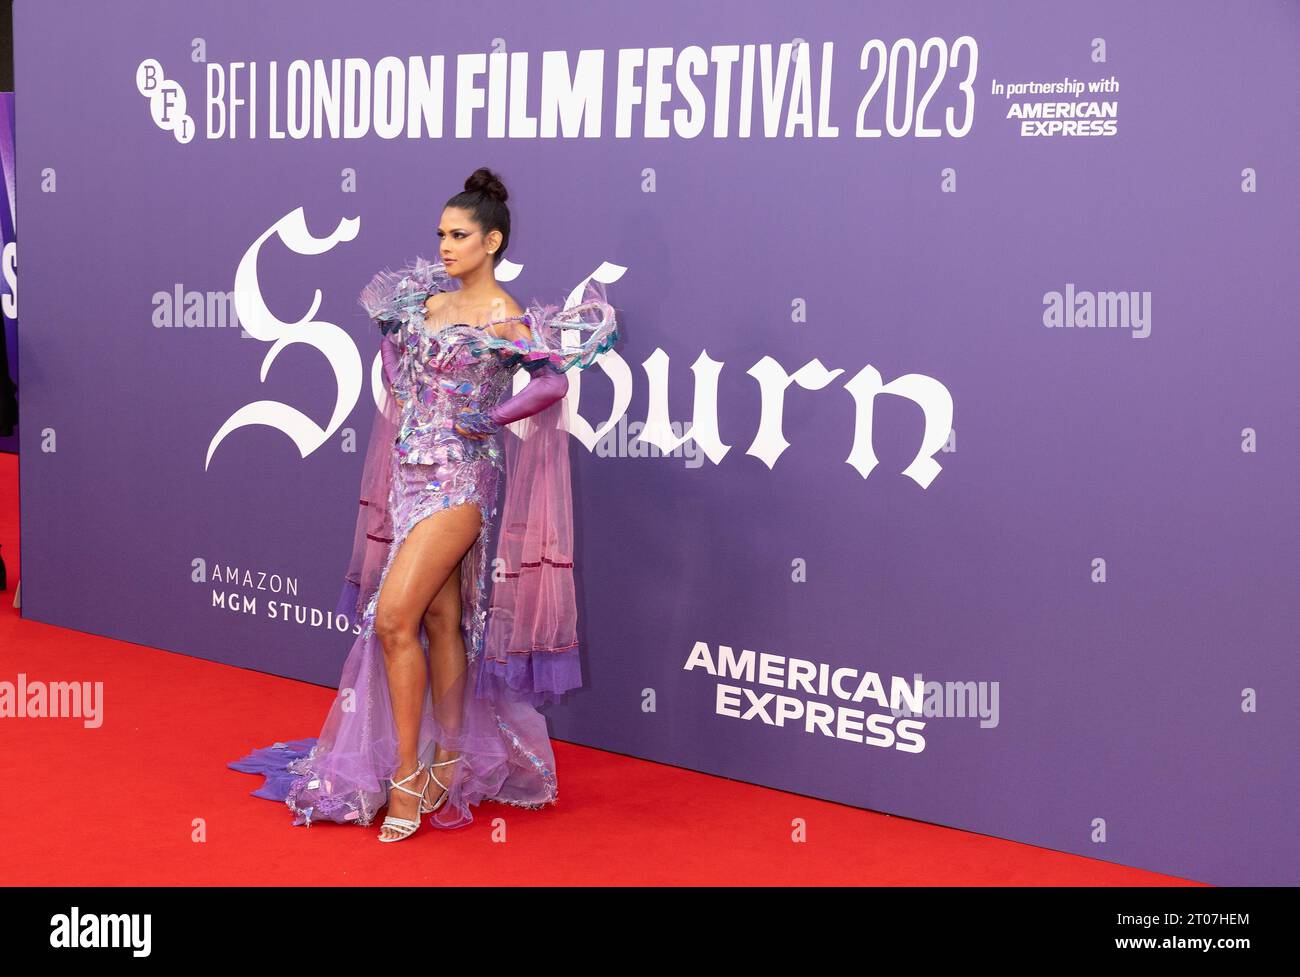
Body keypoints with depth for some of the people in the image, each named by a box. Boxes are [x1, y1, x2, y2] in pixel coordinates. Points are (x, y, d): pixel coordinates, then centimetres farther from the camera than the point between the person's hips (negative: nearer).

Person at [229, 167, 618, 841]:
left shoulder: (507, 319, -11)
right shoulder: (429, 300, 10)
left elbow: (552, 381, -24)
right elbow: (385, 316, 30)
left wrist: (490, 419, -19)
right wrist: (396, 384, 17)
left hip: (460, 479, -7)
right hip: (412, 471, 7)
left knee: (393, 617, -14)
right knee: (440, 619, 12)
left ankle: (408, 773, -5)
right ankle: (449, 760, 22)